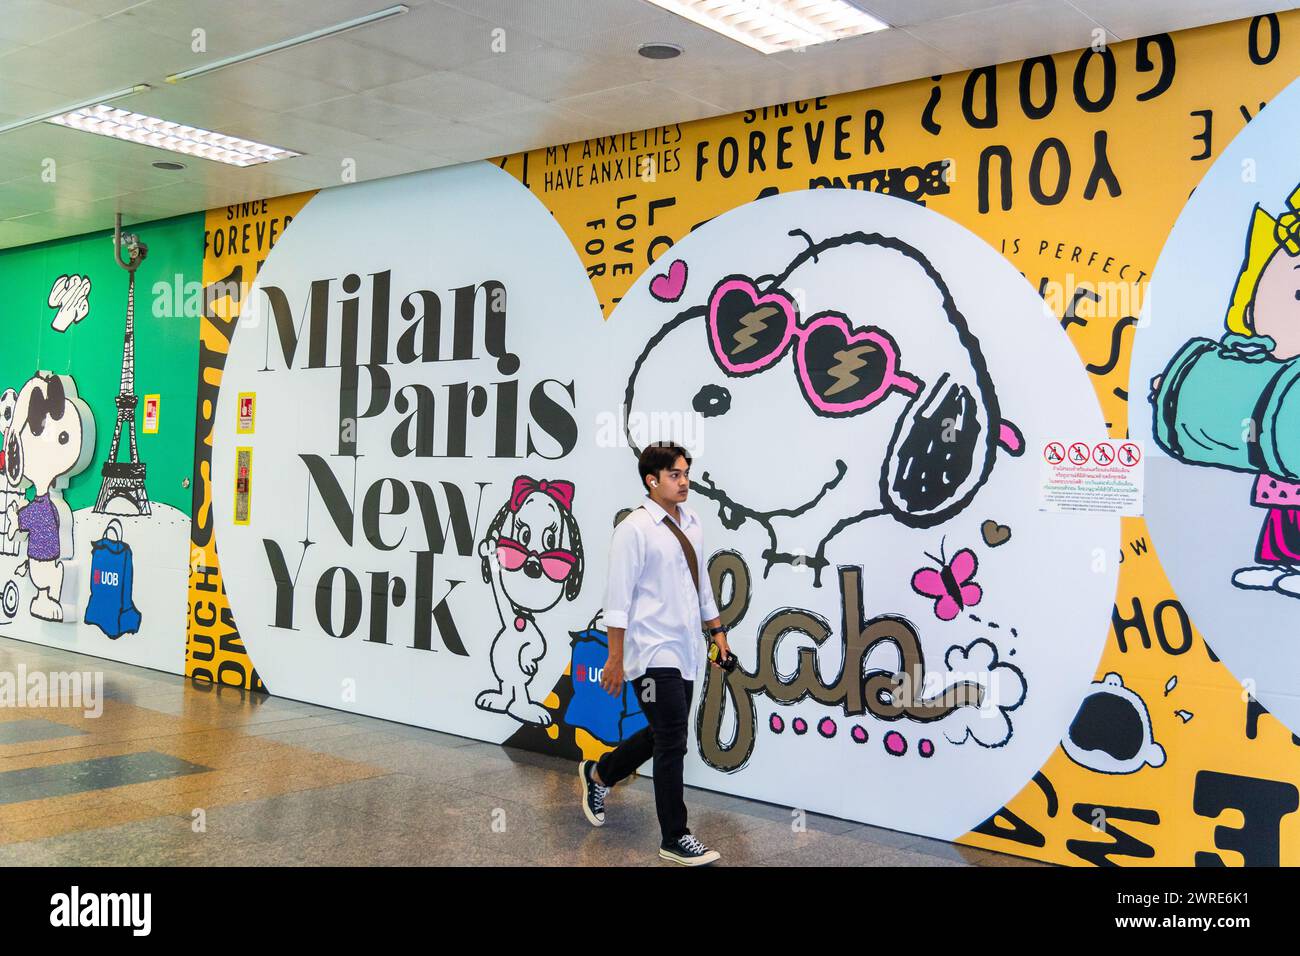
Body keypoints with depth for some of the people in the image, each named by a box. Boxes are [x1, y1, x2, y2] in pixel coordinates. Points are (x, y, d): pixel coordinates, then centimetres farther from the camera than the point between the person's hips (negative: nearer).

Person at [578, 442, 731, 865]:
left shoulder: (691, 523, 9)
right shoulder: (635, 528, -12)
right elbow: (618, 596, -13)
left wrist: (717, 629, 17)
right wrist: (616, 659, -13)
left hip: (685, 652, 8)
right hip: (653, 654, -8)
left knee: (661, 735, 17)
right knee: (672, 742, -3)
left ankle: (599, 774, 41)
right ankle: (675, 839, 10)